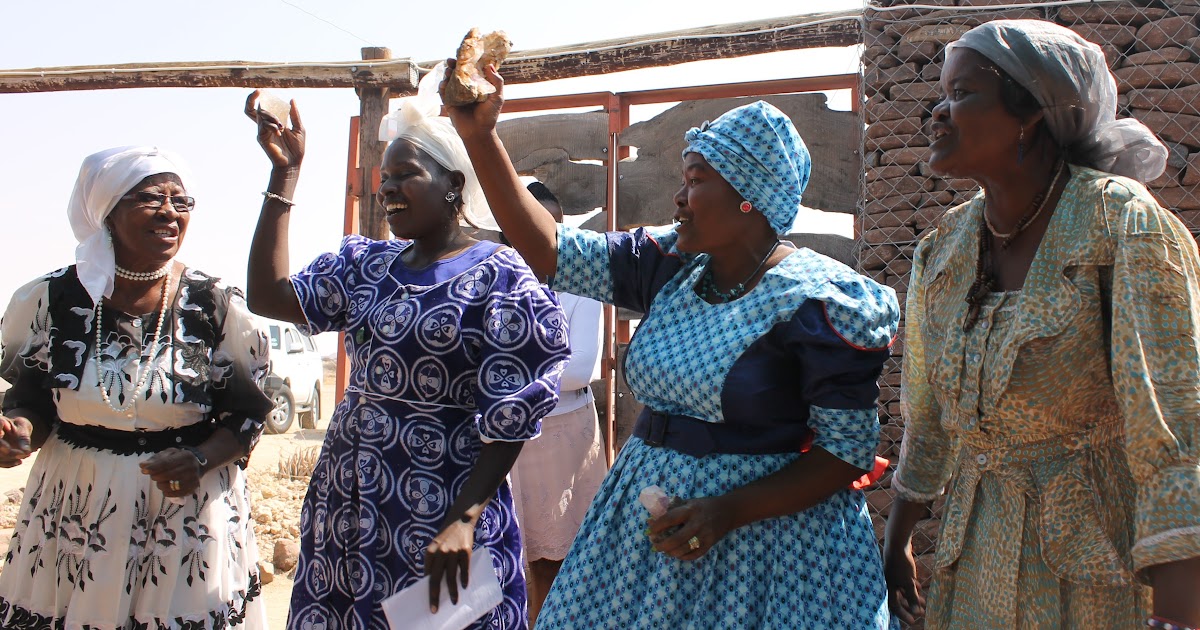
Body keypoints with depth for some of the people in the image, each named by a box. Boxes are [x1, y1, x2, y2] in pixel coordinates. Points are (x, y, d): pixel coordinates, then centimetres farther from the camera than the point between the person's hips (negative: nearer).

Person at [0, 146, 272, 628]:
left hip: (189, 513, -1)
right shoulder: (53, 299, -2)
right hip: (73, 516, 1)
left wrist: (200, 460, -18)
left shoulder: (216, 306, -5)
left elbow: (247, 412, 0)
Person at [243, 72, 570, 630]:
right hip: (346, 503, 6)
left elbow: (510, 421, -13)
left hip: (437, 516, -6)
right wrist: (284, 172, 2)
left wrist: (465, 519, -23)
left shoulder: (501, 281, -10)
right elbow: (267, 297, 2)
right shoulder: (367, 265, 10)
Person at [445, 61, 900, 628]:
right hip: (651, 506, 6)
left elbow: (848, 450, -15)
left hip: (764, 521, -6)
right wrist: (480, 137, -4)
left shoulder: (814, 301, -15)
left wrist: (728, 511, -23)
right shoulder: (669, 268, 3)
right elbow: (548, 250, 1)